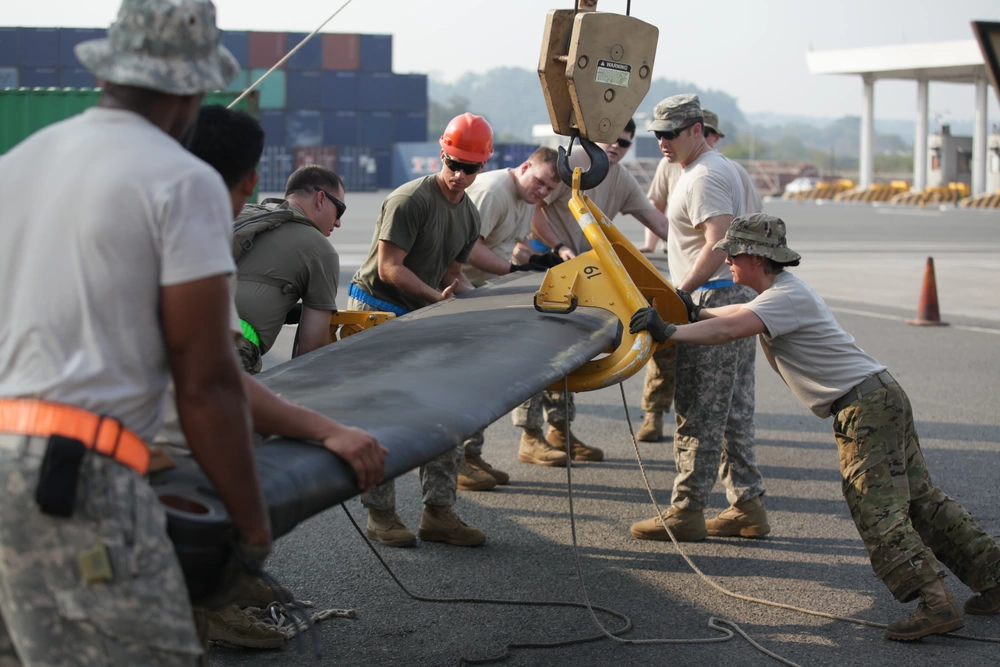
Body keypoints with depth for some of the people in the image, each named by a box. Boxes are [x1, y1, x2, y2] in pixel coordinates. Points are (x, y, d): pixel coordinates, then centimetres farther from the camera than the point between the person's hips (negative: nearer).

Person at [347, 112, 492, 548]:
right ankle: (380, 515, 4)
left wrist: (471, 293, -8)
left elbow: (451, 275, 12)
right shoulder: (410, 200, -16)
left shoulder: (470, 217, 9)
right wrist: (438, 297, -23)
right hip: (375, 312, -8)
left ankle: (438, 513, 10)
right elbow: (389, 269, -19)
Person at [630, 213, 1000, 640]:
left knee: (878, 512, -14)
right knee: (921, 500, 11)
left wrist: (670, 332, -24)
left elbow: (730, 329, -28)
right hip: (882, 397, 10)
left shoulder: (786, 296, -15)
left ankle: (936, 604, -21)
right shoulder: (780, 290, 17)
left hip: (865, 408, -10)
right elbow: (739, 313, 35)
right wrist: (696, 312, 28)